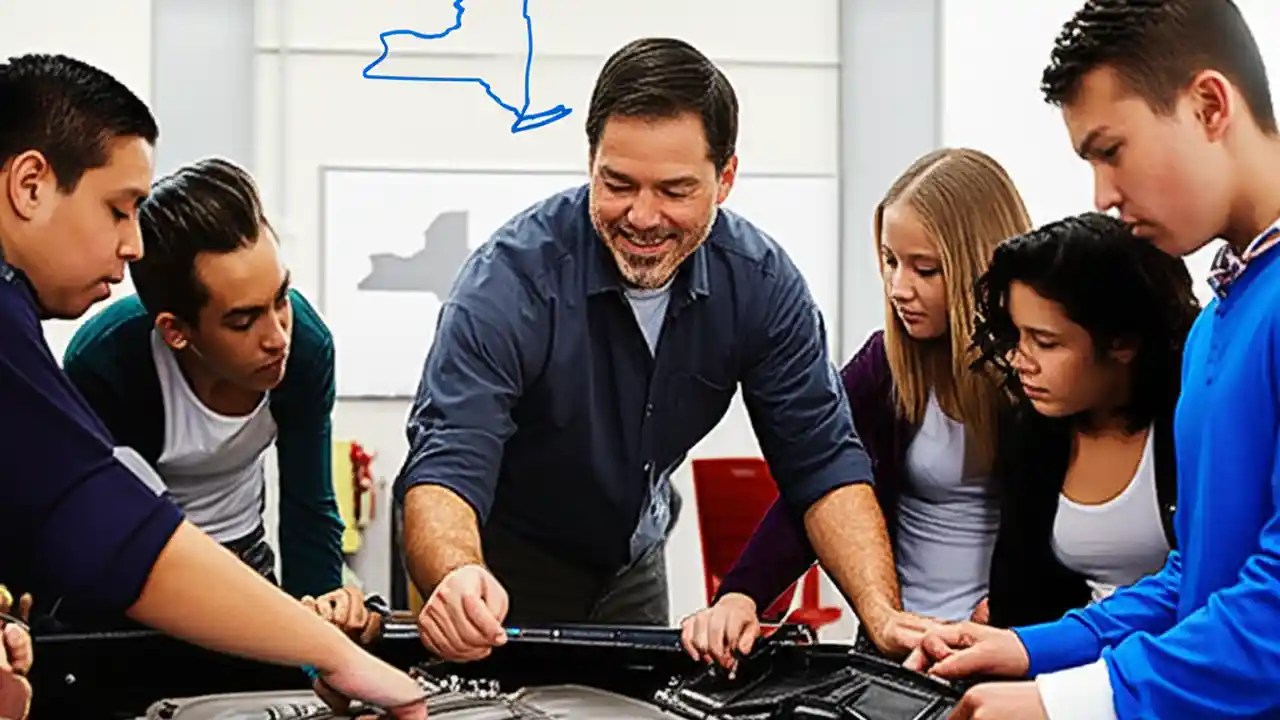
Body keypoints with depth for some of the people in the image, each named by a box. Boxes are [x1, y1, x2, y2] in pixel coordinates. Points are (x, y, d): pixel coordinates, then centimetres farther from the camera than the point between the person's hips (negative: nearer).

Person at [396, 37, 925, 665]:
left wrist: (883, 615, -29)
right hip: (502, 570, -4)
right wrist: (456, 578, -61)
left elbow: (821, 462, -14)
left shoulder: (759, 282, -17)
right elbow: (444, 467, -39)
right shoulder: (511, 279, -30)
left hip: (635, 565, 4)